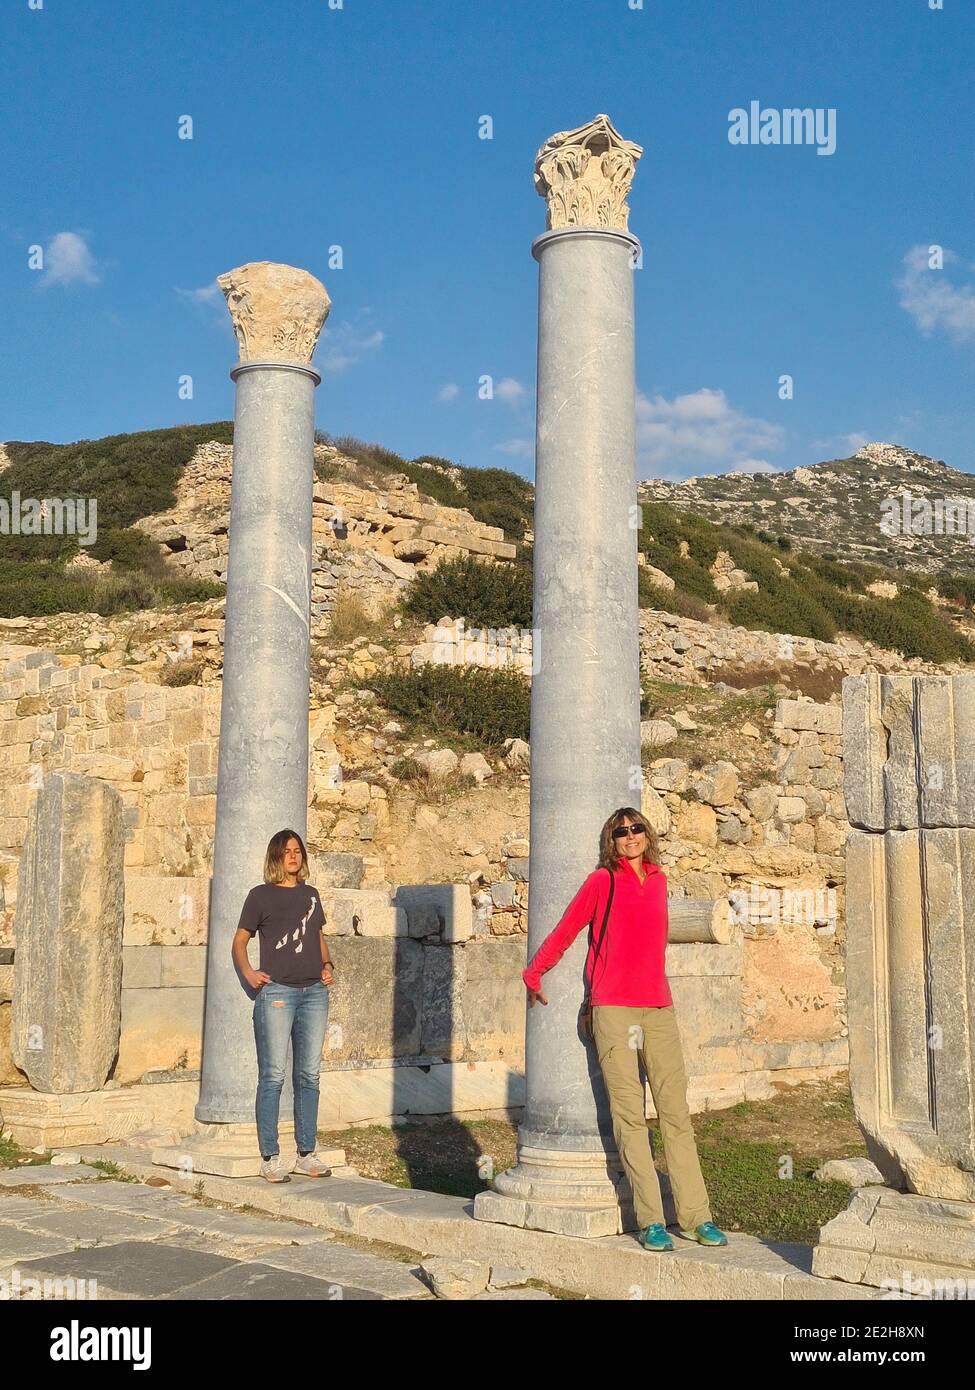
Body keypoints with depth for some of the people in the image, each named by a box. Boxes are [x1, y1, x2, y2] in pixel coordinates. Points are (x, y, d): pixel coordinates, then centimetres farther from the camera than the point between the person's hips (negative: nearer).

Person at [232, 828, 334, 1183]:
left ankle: (306, 1154, 15)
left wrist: (326, 964, 8)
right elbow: (239, 941, 6)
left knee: (309, 1075, 8)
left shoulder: (310, 894, 16)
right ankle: (270, 1158, 1)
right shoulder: (260, 895, 2)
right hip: (277, 991, -5)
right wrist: (248, 974, -8)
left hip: (314, 992, 5)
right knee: (272, 1076, -5)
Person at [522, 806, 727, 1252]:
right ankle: (650, 1221, 0)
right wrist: (532, 976, 15)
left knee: (676, 1111, 3)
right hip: (613, 1009, -5)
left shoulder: (658, 880, 13)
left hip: (658, 1007, 5)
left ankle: (695, 1216, 7)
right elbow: (564, 930, 8)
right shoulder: (602, 881, -1)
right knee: (629, 1115, -3)